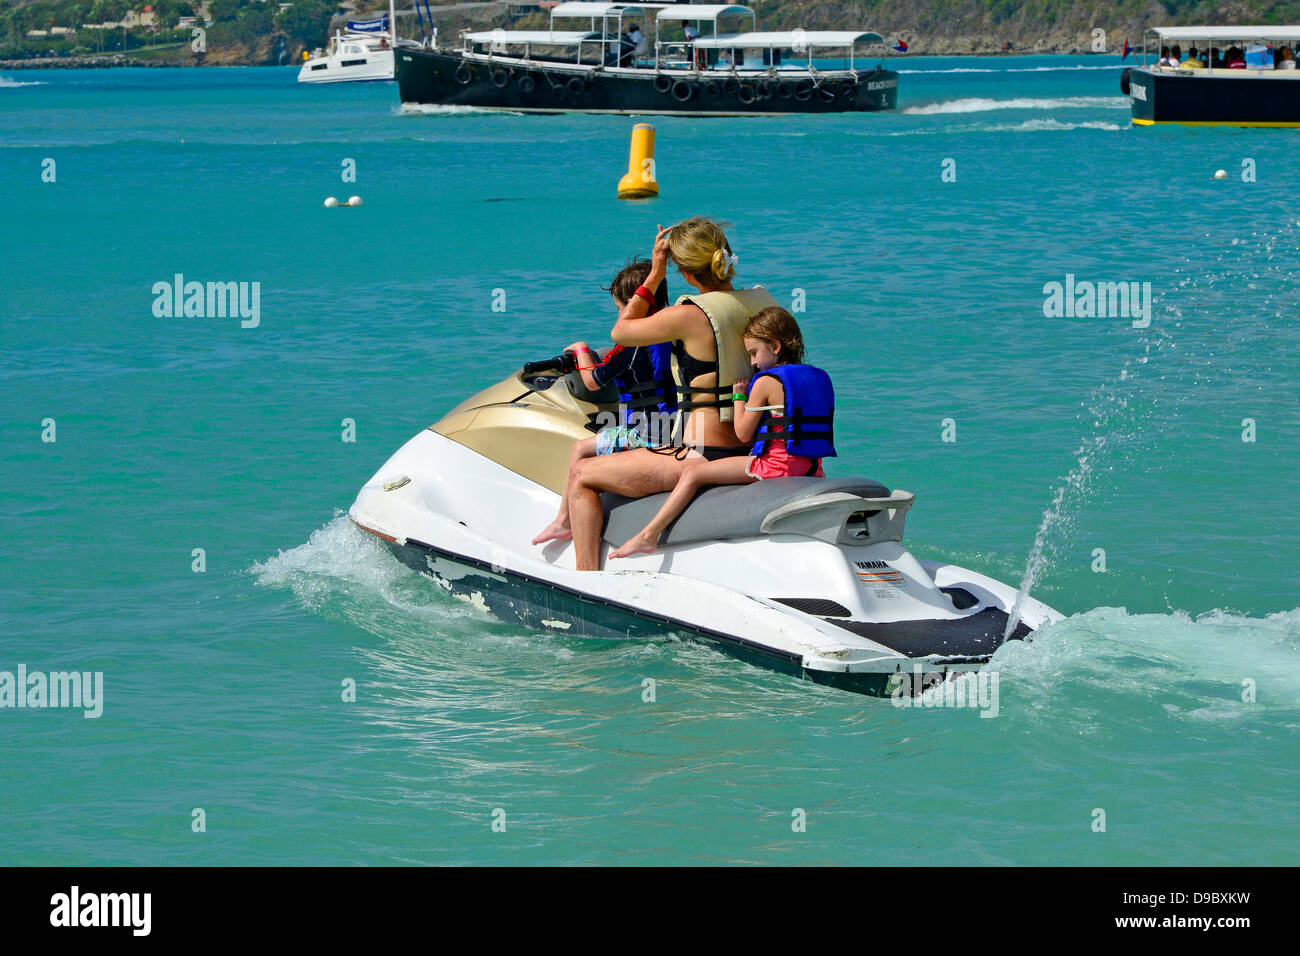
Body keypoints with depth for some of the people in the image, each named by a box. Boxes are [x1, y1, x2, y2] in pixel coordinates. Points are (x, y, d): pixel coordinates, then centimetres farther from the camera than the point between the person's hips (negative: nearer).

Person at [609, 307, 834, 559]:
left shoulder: (765, 382, -8)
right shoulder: (820, 378, 14)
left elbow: (743, 433, -5)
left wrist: (739, 395, 8)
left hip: (775, 464, -8)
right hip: (812, 469, 8)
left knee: (693, 473, -5)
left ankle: (649, 535, -9)